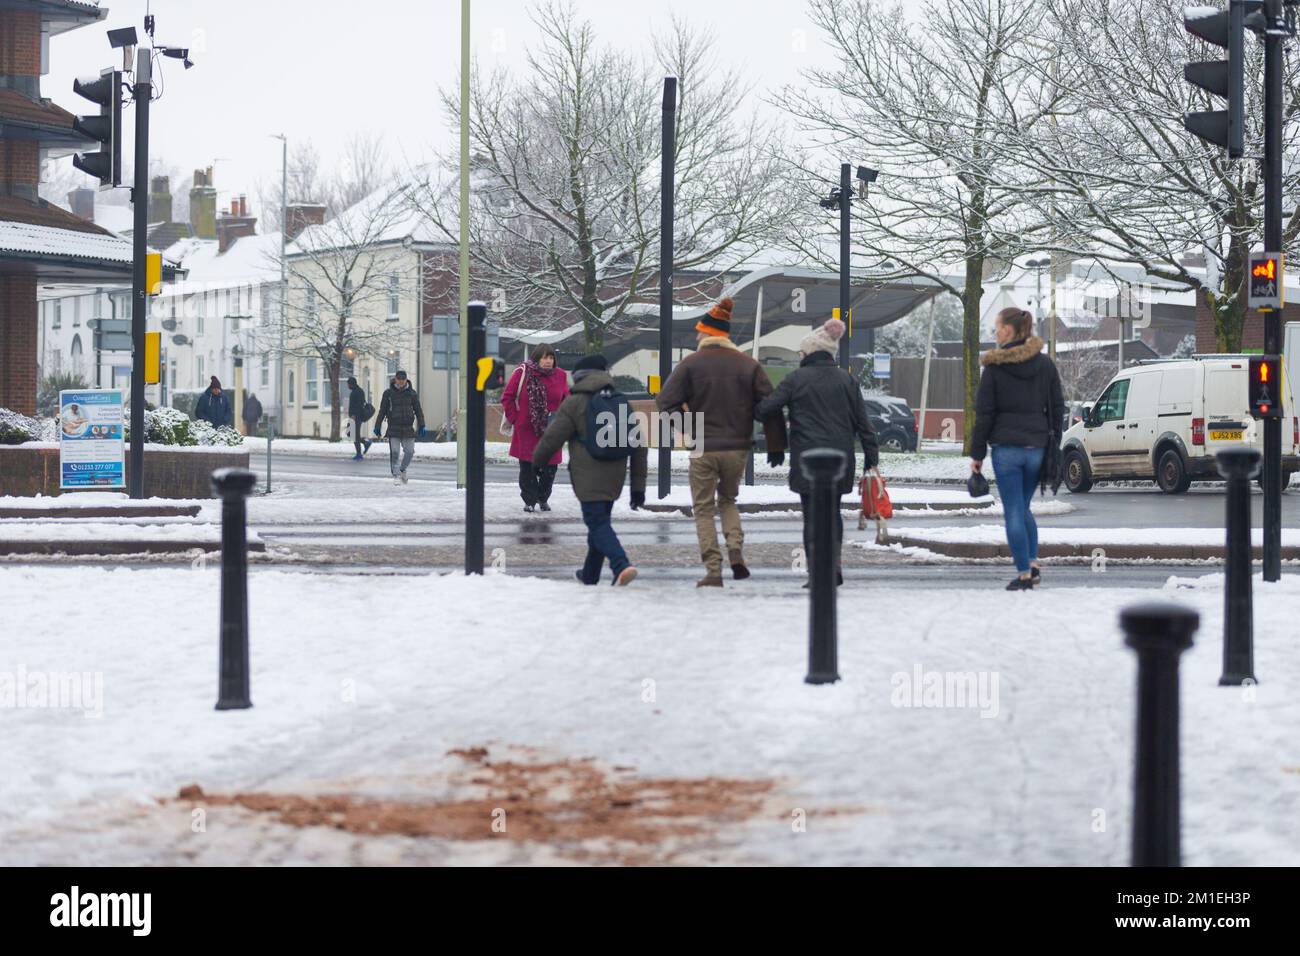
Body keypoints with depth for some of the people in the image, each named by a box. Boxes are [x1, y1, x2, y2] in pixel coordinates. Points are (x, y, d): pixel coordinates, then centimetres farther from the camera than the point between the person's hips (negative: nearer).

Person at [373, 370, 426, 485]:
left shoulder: (412, 393, 7)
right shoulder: (388, 393, 3)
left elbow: (418, 410, 9)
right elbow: (382, 411, 6)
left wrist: (422, 426, 2)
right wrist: (377, 426, 4)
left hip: (408, 428, 2)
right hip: (393, 428, -2)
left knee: (409, 452, 1)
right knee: (394, 452, -8)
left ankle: (403, 470, 26)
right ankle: (396, 475, 1)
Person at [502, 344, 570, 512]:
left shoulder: (560, 376, 2)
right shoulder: (522, 373, -6)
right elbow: (507, 397, 0)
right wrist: (514, 419, -5)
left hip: (551, 432, 2)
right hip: (526, 431, -2)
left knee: (550, 468, 4)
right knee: (527, 468, 2)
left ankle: (543, 499, 23)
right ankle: (529, 500, 14)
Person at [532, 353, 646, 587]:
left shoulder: (575, 403, -6)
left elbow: (552, 438, -5)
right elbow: (639, 446, 11)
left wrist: (537, 461, 16)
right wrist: (638, 486, 15)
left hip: (588, 478, -6)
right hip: (614, 478, 6)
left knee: (597, 523, -6)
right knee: (600, 521, 18)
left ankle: (621, 565, -26)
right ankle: (590, 574, 29)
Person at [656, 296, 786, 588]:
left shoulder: (690, 364, -6)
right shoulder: (748, 364, 2)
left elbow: (665, 402, -11)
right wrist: (776, 446, 7)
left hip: (703, 450, -3)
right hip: (738, 447, 3)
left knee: (704, 509, 9)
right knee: (728, 500, 24)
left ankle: (713, 572, 2)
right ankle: (736, 552, 2)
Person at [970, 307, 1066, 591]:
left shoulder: (995, 367, -7)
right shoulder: (1045, 365, 5)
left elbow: (984, 413, -6)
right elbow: (1057, 408, 8)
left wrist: (977, 453, 0)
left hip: (1005, 447, -4)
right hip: (1036, 447, 4)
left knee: (1013, 511, 1)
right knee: (1023, 508, 20)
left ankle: (1023, 573, -1)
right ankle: (1033, 562, 9)